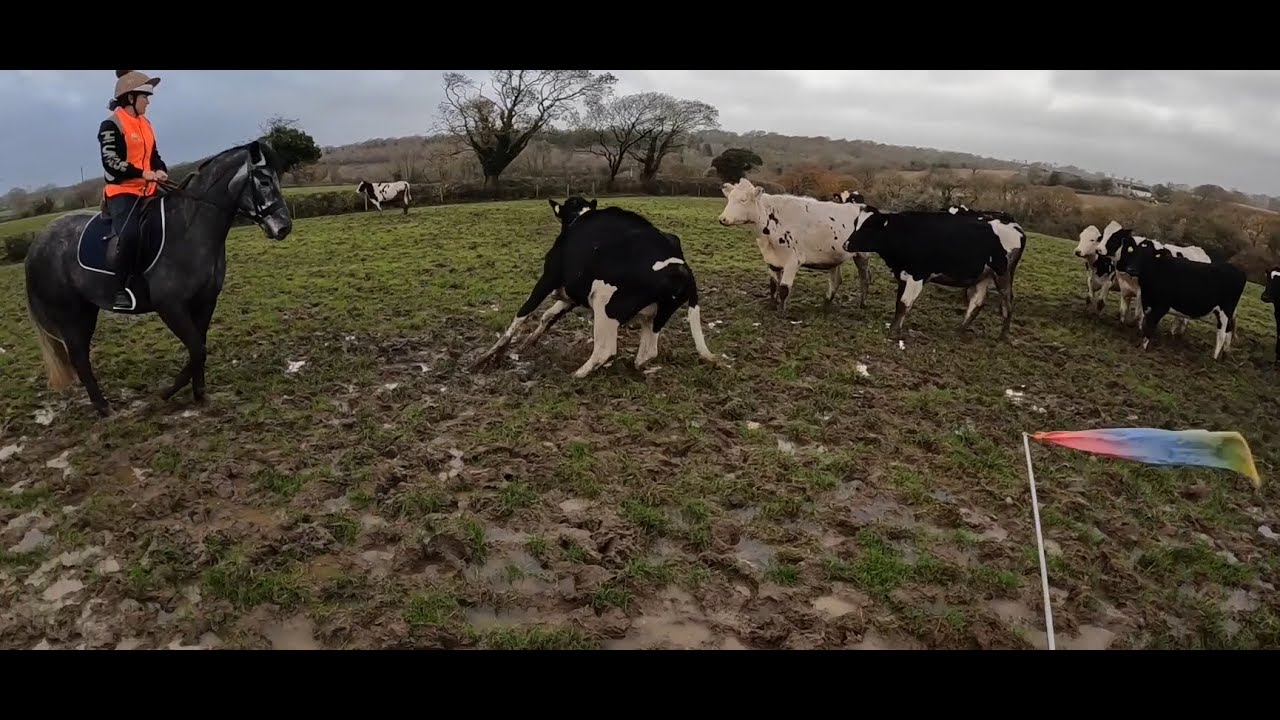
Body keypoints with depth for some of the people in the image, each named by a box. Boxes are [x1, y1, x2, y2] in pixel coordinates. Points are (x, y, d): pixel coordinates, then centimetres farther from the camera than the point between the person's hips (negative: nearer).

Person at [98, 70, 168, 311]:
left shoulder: (145, 124, 14)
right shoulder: (112, 125, -8)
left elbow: (154, 155, 20)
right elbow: (110, 162, -16)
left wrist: (160, 170, -1)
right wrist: (143, 174, -24)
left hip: (148, 191, 9)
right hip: (122, 192, -9)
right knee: (130, 234, -29)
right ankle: (120, 290, -23)